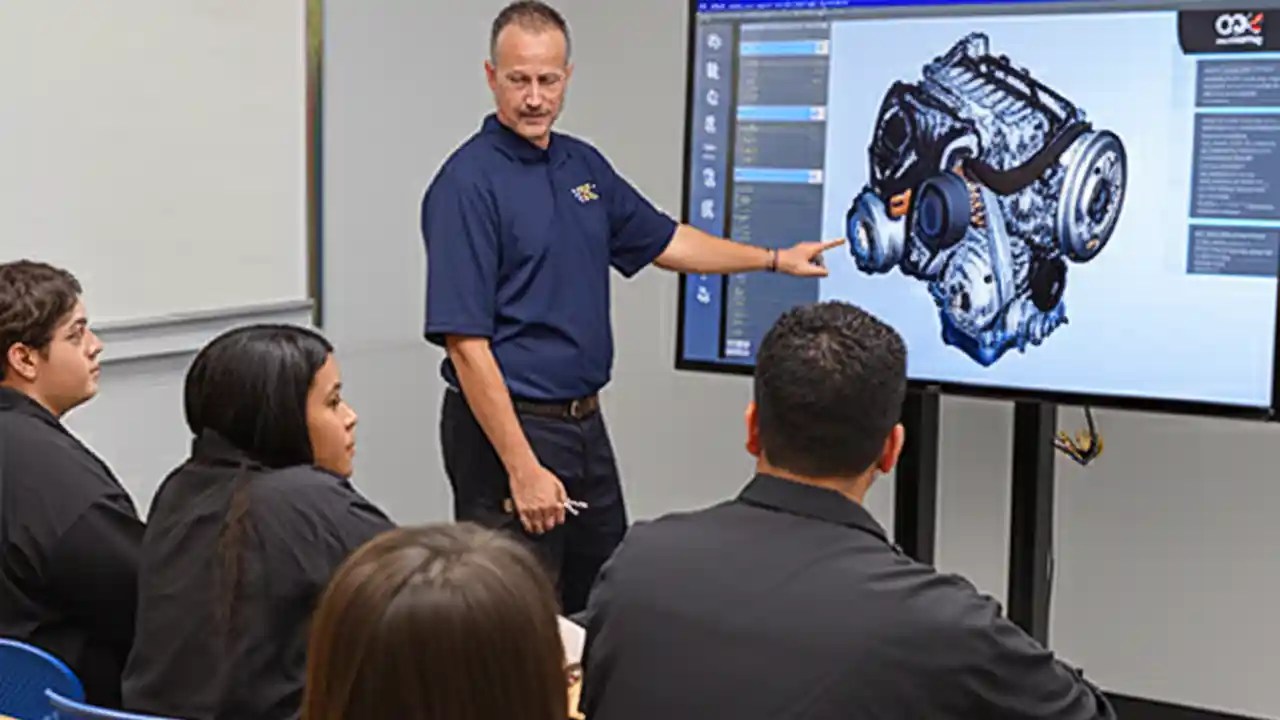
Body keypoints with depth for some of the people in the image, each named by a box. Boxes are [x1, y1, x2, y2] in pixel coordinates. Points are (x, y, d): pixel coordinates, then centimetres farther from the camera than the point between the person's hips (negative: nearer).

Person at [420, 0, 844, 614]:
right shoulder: (467, 183, -16)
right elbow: (465, 344, -20)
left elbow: (662, 240, 24)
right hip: (506, 426, -8)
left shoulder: (584, 165, 8)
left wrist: (774, 259, 26)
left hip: (585, 423, 8)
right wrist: (522, 469, -23)